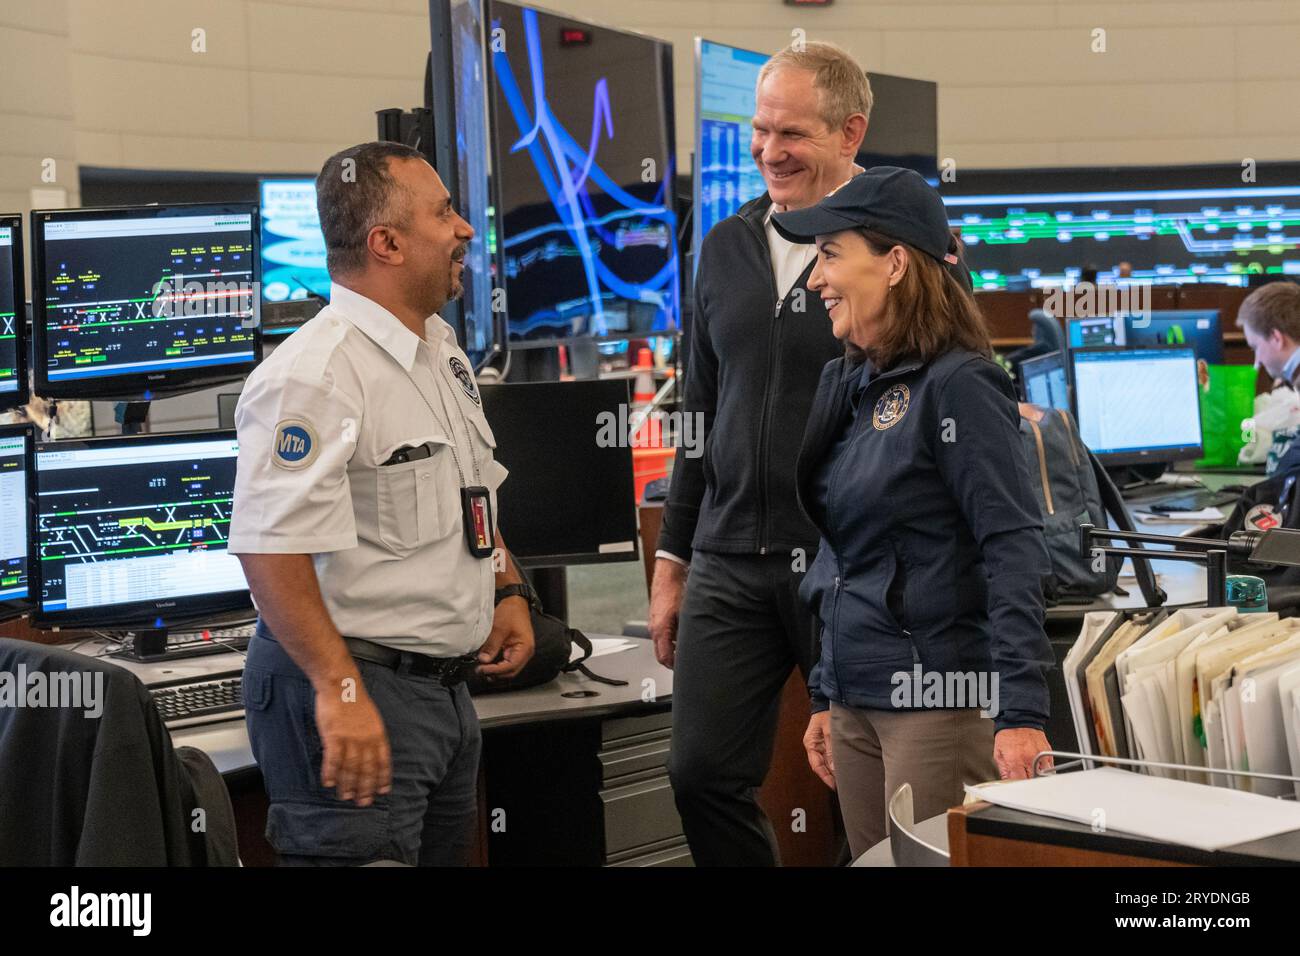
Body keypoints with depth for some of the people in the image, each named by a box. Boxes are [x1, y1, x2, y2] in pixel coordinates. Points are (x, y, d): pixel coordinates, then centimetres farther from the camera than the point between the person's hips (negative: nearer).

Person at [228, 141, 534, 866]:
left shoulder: (442, 348, 13)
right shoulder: (312, 377, -19)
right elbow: (273, 548, -28)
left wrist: (508, 590, 14)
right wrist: (340, 691, -31)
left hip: (446, 687, 9)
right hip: (356, 686, -9)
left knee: (446, 855, 15)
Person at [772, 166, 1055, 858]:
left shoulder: (957, 386, -12)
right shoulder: (850, 386, 12)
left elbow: (1014, 551, -18)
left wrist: (1022, 711, -25)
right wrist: (825, 699, 19)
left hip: (939, 697, -8)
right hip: (857, 698, 8)